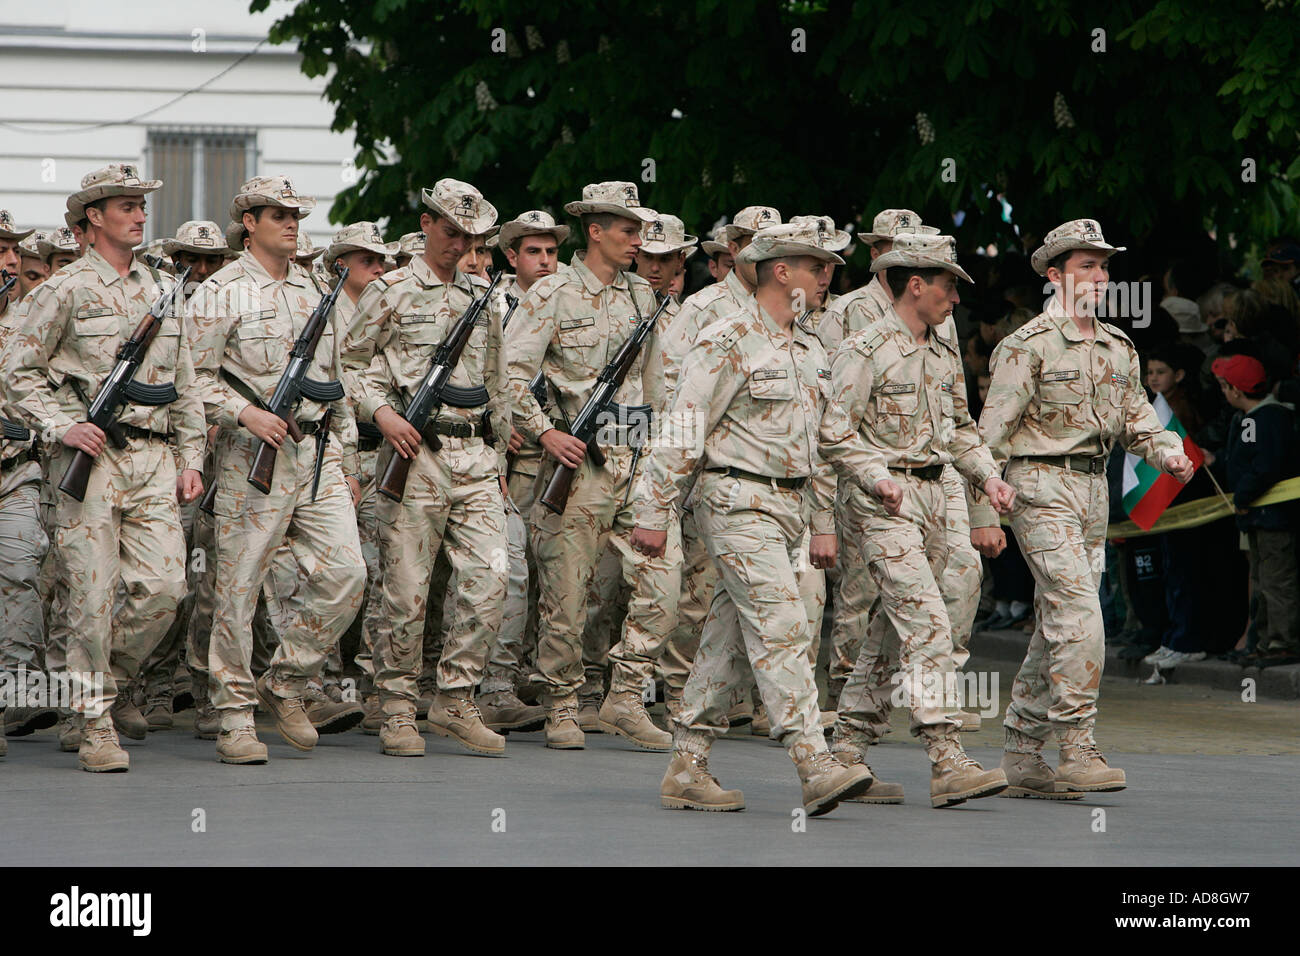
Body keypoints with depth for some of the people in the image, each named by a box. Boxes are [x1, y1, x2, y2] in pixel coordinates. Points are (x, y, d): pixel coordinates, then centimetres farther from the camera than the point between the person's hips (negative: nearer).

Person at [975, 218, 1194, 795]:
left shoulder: (1119, 348, 14)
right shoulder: (1028, 346, -8)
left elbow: (1136, 418, 19)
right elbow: (991, 434, -9)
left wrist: (1168, 452, -3)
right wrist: (983, 514, -13)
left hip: (1095, 487, 7)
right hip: (1042, 487, -7)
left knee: (1055, 626, 9)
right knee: (1079, 615, -17)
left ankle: (1021, 756, 15)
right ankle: (1076, 750, -16)